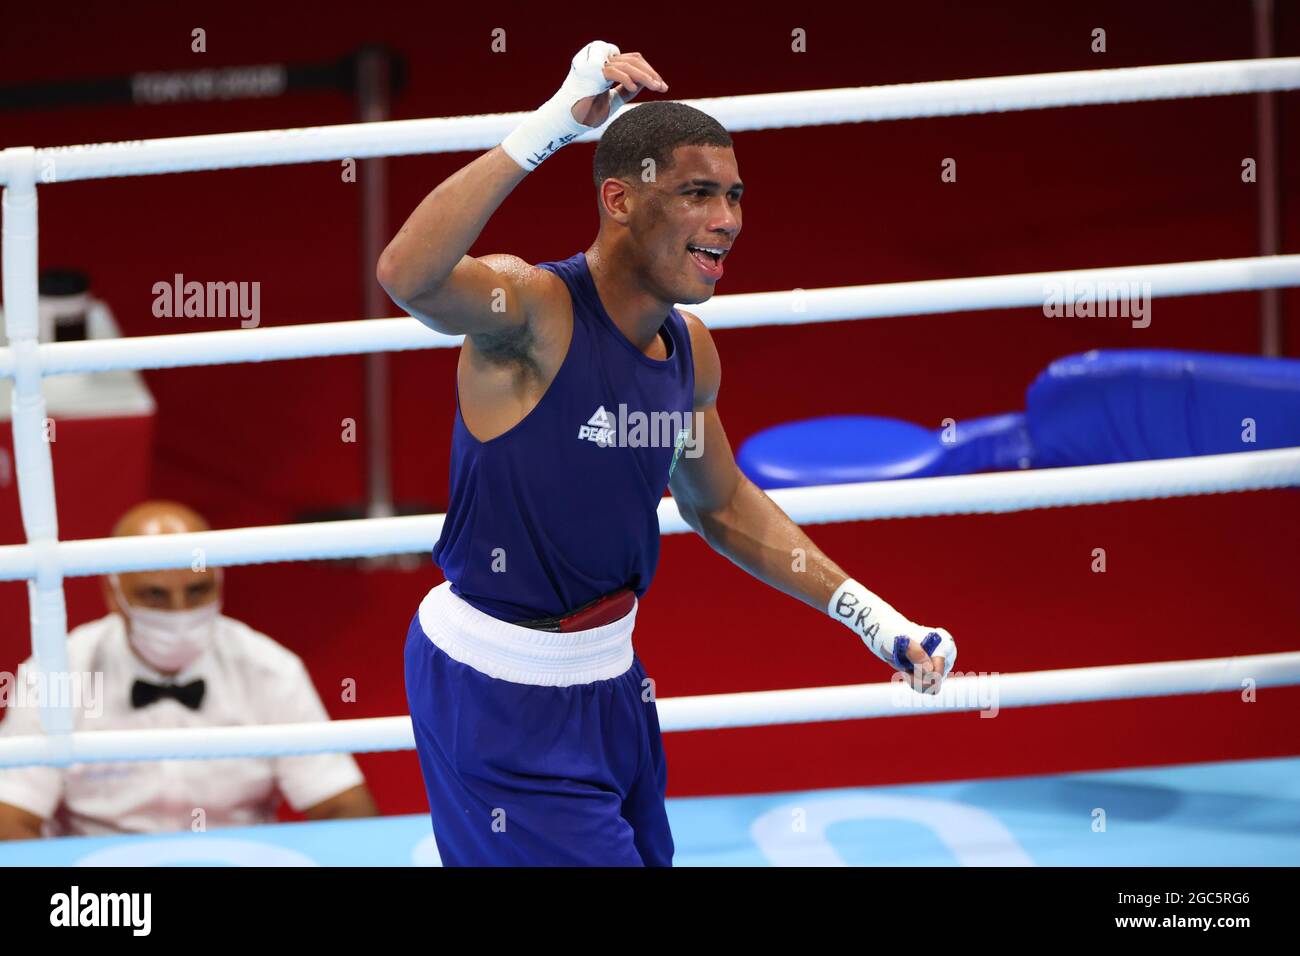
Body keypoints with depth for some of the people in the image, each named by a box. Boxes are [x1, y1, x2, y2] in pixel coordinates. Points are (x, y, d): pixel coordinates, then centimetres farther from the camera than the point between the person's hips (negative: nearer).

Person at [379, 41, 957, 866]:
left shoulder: (692, 349, 3)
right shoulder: (533, 311, -21)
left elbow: (721, 505, 20)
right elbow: (408, 276, -44)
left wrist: (873, 617, 15)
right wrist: (550, 129, -48)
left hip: (608, 683, 8)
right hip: (499, 695, -8)